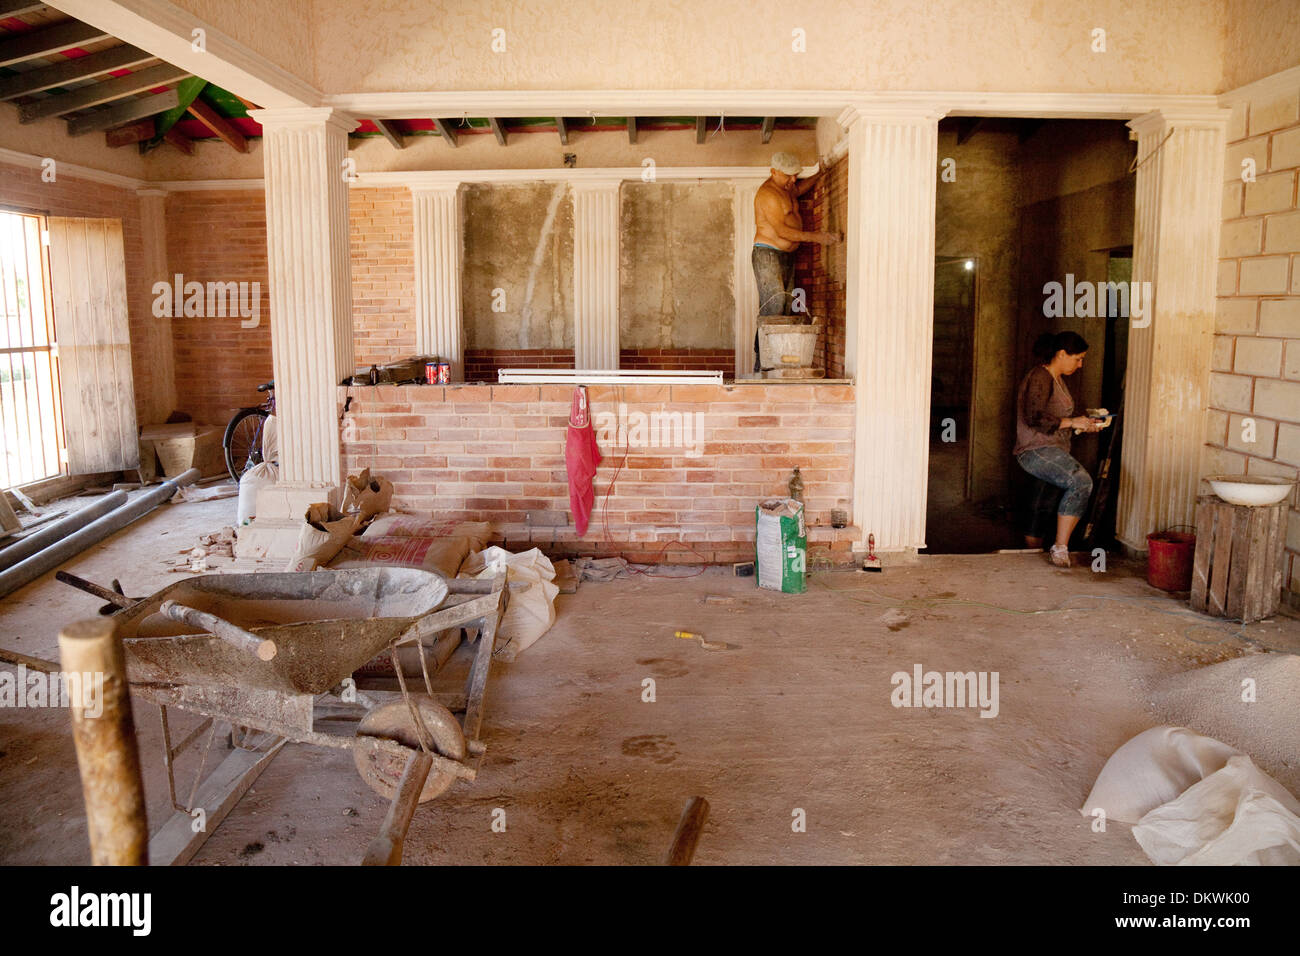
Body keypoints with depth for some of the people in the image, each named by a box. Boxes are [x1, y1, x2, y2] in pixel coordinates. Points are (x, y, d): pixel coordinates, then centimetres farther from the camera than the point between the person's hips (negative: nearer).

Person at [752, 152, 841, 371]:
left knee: (786, 310, 2)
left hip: (787, 256, 10)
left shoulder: (786, 189, 17)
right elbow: (781, 230, -21)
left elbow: (798, 189, 44)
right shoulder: (768, 193, -14)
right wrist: (816, 237, -21)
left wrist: (819, 174, 29)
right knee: (773, 305, -18)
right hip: (768, 255, -10)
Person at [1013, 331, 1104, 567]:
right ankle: (1061, 546, -25)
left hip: (1054, 451, 11)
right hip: (1036, 450, -11)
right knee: (1081, 481, -29)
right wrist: (1071, 422, -16)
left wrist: (1084, 423, 14)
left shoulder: (1056, 379, 20)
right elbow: (1034, 418, -23)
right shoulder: (1040, 377, -12)